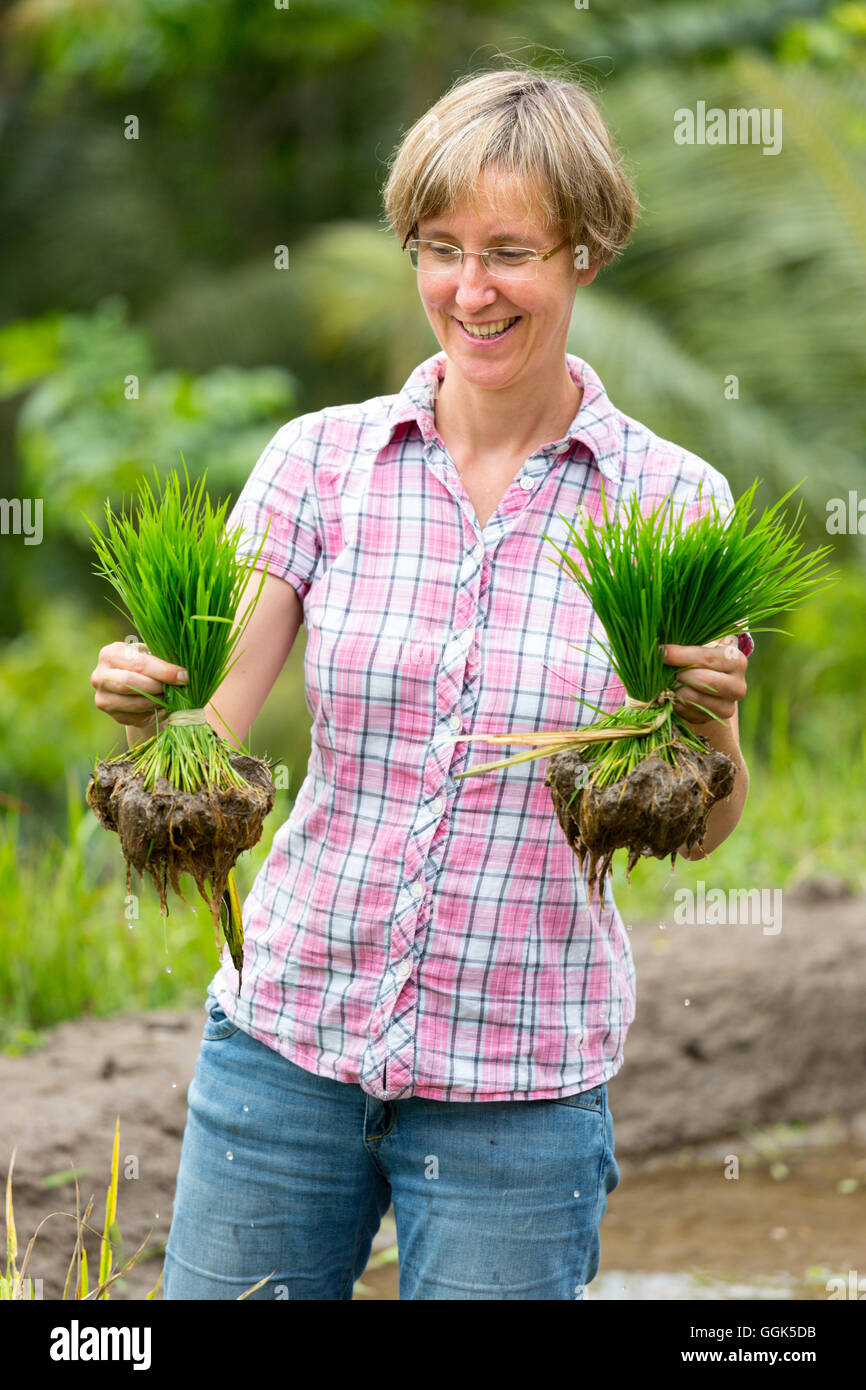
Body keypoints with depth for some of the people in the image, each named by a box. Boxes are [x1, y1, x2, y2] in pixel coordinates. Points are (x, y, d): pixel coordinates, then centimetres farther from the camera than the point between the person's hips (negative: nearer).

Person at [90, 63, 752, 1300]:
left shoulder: (670, 501, -3)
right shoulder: (322, 461, -1)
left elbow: (702, 829, 0)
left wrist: (710, 718, -21)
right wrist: (144, 704, -27)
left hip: (521, 1073, -1)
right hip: (288, 1024, 1)